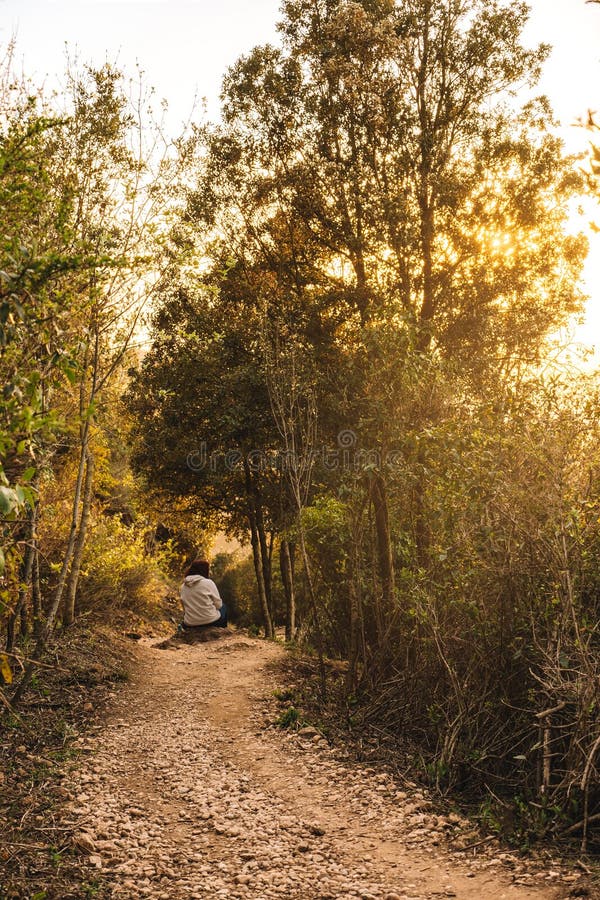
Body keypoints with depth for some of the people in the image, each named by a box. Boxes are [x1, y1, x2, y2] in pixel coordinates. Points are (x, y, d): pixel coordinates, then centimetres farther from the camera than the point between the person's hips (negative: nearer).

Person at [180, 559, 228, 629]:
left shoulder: (183, 586, 3)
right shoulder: (208, 583, -11)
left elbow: (185, 607, 10)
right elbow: (218, 604, -6)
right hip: (211, 622, -4)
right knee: (223, 607, 28)